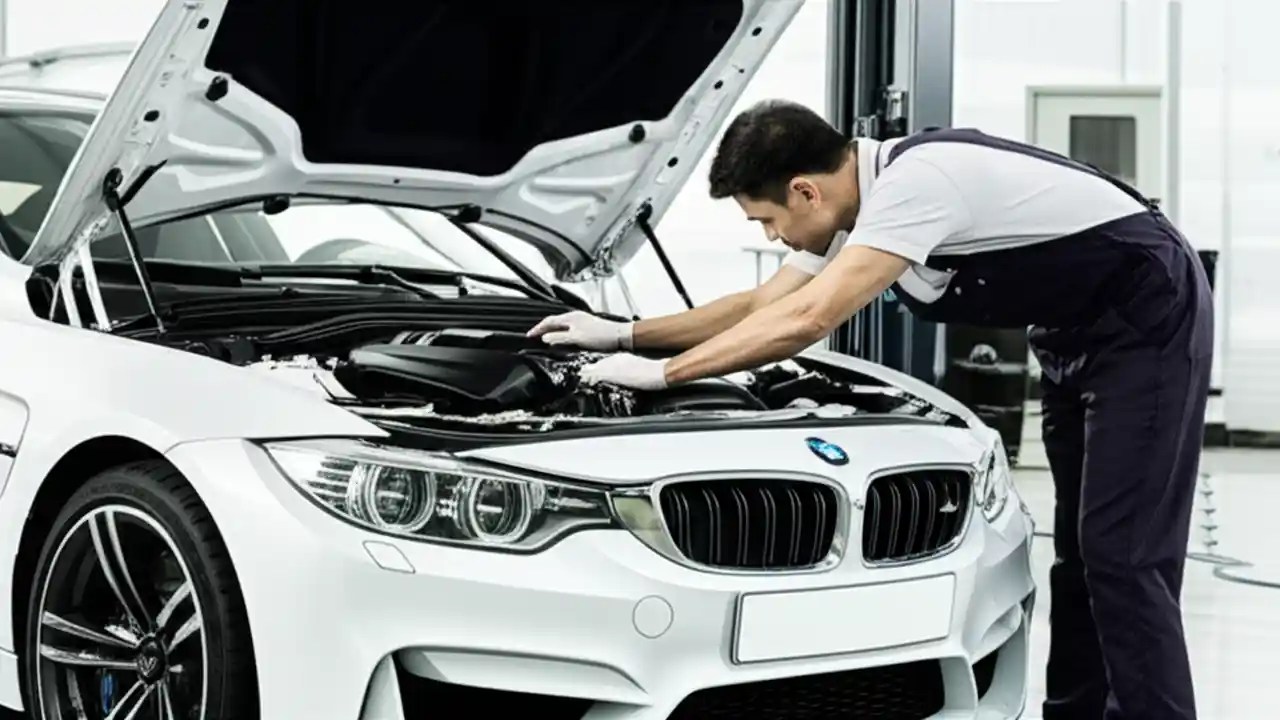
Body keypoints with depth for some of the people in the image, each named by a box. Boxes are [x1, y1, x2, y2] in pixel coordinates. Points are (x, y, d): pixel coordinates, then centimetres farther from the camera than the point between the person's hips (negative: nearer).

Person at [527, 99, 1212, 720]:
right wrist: (625, 334, 10)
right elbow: (765, 306, 13)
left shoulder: (914, 181, -29)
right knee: (1080, 552, 12)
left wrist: (662, 371, -24)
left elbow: (808, 319, -32)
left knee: (1122, 556, -12)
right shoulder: (854, 206, 2)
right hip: (1079, 337, 10)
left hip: (1148, 316, -10)